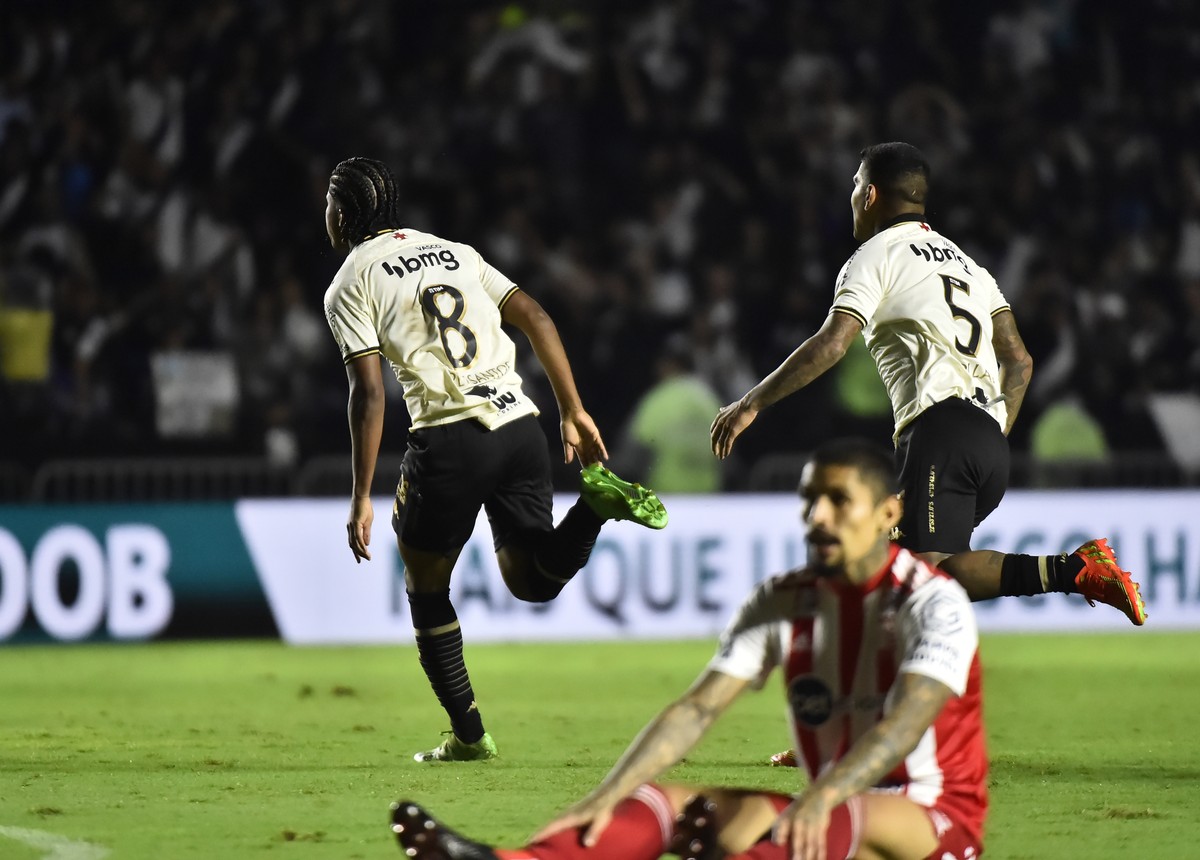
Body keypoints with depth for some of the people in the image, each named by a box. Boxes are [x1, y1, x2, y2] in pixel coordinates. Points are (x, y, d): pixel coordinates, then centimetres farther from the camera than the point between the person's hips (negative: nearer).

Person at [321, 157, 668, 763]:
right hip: (520, 425, 5)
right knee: (533, 581, 14)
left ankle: (468, 735, 13)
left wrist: (361, 498, -5)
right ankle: (596, 501, -14)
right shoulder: (455, 252, 21)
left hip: (449, 440, -5)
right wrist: (573, 412, 14)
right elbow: (536, 319, 13)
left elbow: (368, 392, -6)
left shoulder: (348, 286, 4)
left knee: (425, 587, 15)